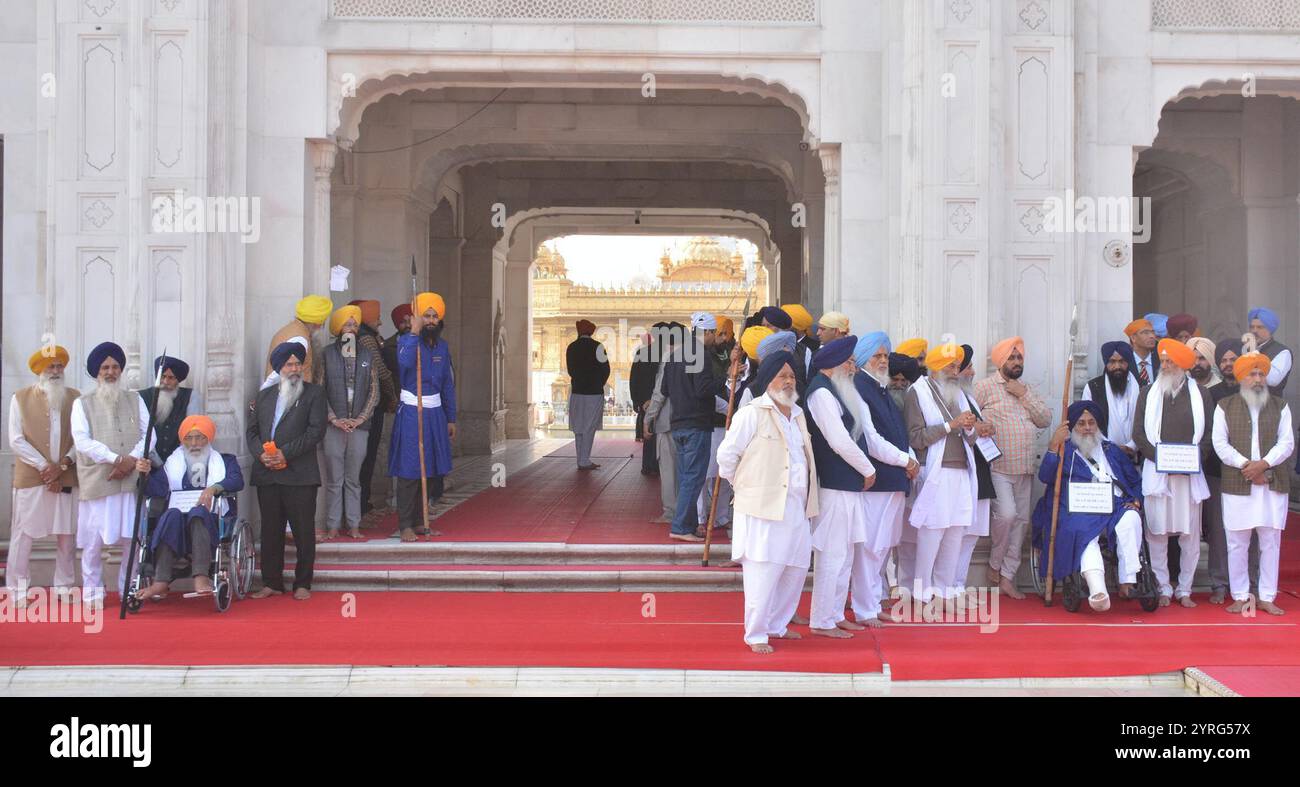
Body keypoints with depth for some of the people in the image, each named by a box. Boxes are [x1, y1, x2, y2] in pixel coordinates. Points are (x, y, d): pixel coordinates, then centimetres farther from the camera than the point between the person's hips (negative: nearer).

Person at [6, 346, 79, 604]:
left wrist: (64, 465, -10)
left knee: (67, 536, 6)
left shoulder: (74, 397, 7)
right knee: (23, 535, 0)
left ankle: (65, 588, 16)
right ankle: (17, 592, 7)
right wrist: (44, 466, -10)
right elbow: (16, 440, -2)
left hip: (67, 478, 2)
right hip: (30, 477, -2)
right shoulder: (20, 398, 4)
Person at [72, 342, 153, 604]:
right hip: (96, 481, -2)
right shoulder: (82, 403, 7)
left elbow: (149, 434, 6)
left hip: (131, 480, 2)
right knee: (94, 539, -1)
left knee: (134, 537, 0)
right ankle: (92, 592, 11)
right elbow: (82, 440, -6)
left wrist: (131, 461, -11)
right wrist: (117, 459, -15)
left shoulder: (134, 400, 14)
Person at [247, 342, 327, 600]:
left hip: (299, 474, -4)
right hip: (266, 473, 4)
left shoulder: (314, 393, 3)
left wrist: (285, 453, -14)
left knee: (303, 531, -1)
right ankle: (271, 583, 15)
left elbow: (316, 431, -7)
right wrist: (261, 453, -6)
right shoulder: (264, 395, 18)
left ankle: (302, 584, 7)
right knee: (270, 530, 8)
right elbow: (252, 430, 14)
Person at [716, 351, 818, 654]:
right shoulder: (752, 414, -9)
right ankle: (755, 634, 5)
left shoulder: (797, 414, 15)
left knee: (795, 569, 11)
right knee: (763, 573, -6)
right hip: (763, 507, -7)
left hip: (795, 507, 8)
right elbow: (727, 454, -7)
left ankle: (777, 625, 27)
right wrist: (743, 485, 4)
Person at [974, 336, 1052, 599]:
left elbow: (1046, 420, 6)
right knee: (1006, 514, -20)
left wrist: (1024, 395, -3)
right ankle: (995, 564, 4)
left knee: (1021, 521, 5)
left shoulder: (1027, 390, 17)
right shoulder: (985, 386, -1)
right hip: (997, 467, -6)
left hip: (1025, 469, 6)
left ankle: (1007, 576, 13)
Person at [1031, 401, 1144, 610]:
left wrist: (1136, 501, 7)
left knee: (1130, 518, -33)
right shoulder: (1065, 451, 17)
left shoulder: (1111, 450, 28)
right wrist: (1054, 445, -13)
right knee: (1085, 533, -37)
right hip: (1081, 512, -3)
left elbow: (1135, 481, 29)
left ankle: (1128, 582, -32)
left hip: (1115, 507, 3)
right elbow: (1045, 477, -2)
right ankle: (1098, 592, -55)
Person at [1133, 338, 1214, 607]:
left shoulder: (1200, 394, 8)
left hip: (1190, 474, 0)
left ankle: (1185, 589, 12)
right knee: (1157, 533, -1)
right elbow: (1139, 433, 4)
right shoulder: (1148, 393, 9)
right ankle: (1163, 589, 8)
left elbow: (1209, 433, 6)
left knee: (1190, 534, 1)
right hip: (1156, 472, 0)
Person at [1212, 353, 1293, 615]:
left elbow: (1287, 443, 1)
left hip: (1273, 484, 1)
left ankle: (1267, 597, 12)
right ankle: (1240, 597, 12)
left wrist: (1263, 464, -14)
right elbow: (1220, 443, -2)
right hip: (1237, 485, -1)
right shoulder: (1225, 407, 6)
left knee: (1271, 542, 4)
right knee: (1237, 544, 2)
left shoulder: (1280, 406, 9)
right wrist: (1246, 465, -13)